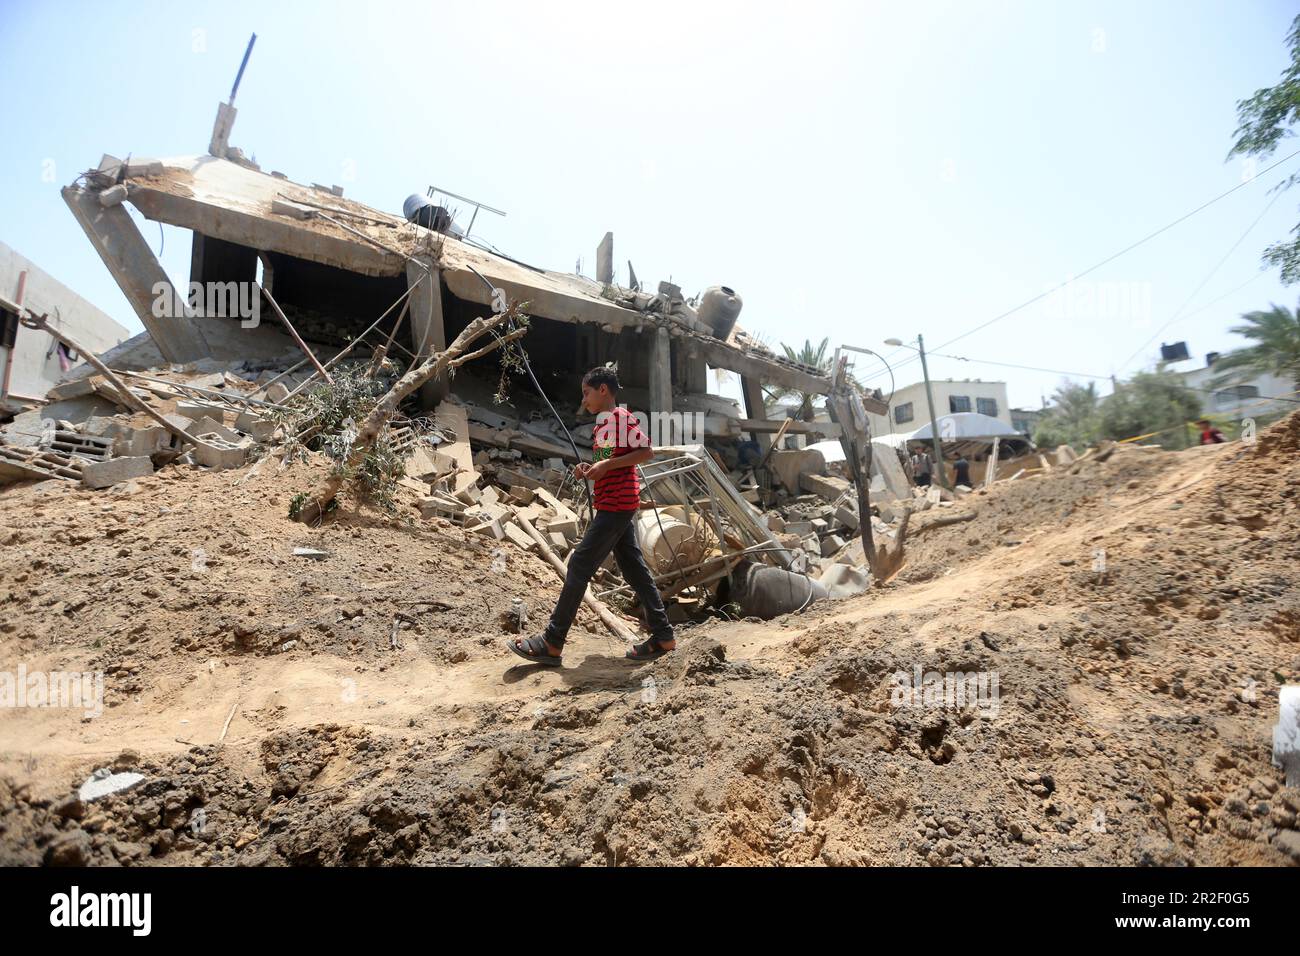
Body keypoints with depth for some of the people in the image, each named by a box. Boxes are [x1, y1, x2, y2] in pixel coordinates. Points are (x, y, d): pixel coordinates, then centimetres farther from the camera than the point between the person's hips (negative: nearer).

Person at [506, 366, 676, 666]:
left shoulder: (621, 417, -9)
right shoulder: (603, 423, 19)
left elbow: (647, 452, -16)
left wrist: (606, 464, -19)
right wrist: (589, 469, 7)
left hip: (617, 504, -10)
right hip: (614, 505, 10)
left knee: (579, 565, -8)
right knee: (634, 568, 9)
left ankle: (552, 643, -2)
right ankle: (663, 636, 14)